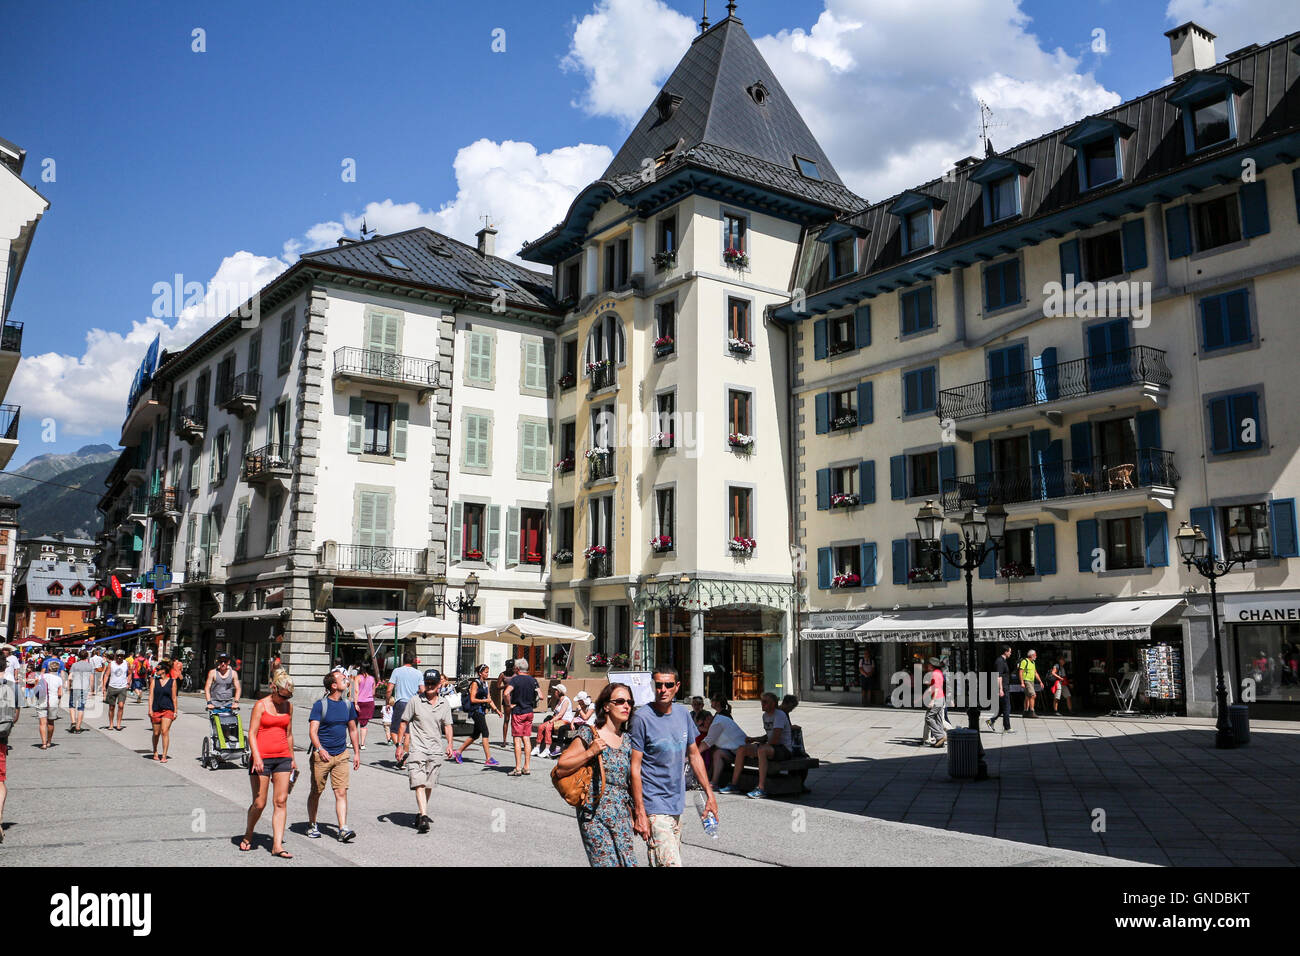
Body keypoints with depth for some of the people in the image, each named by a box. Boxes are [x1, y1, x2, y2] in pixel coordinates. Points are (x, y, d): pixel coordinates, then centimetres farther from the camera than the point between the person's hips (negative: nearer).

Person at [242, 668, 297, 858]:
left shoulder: (288, 706, 10)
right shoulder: (261, 705, -4)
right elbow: (252, 734, -9)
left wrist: (292, 758, 22)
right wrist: (256, 757, -21)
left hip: (283, 758, 4)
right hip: (262, 758, -4)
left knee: (281, 801, -3)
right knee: (259, 803, 0)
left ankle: (277, 845, -2)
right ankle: (248, 835, 27)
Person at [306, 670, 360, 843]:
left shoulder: (348, 705, 8)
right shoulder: (320, 705, -7)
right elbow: (313, 730, -14)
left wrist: (357, 752, 15)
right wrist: (320, 749, -29)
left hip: (341, 755, 3)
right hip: (321, 755, -3)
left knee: (341, 793, -5)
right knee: (316, 792, 10)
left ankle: (343, 830, -9)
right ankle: (312, 825, 28)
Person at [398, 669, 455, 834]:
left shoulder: (444, 704, 7)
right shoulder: (415, 701, -3)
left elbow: (447, 725, 13)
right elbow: (404, 723, 3)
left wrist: (450, 742, -1)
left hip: (436, 749, 3)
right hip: (418, 748, -3)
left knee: (429, 785, 10)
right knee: (419, 783, -16)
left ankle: (421, 813, 28)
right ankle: (423, 816, -23)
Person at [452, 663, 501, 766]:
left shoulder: (485, 684, 15)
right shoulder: (475, 683, -9)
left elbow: (489, 699, 17)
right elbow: (472, 699, -13)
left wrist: (497, 710, 10)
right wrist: (485, 700, -18)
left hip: (482, 711, 9)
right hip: (476, 710, -9)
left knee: (476, 735, 14)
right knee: (485, 733, -14)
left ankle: (458, 752, 27)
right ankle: (488, 759, -14)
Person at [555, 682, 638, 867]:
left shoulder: (627, 739, 11)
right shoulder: (588, 733, -7)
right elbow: (560, 769, -10)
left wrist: (634, 813, 17)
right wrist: (590, 752, -18)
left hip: (622, 815, 6)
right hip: (595, 814, -6)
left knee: (628, 862, 1)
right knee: (606, 862, -8)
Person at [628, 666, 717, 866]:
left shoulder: (684, 714, 6)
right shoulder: (642, 717, -13)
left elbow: (694, 755, 17)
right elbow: (635, 767, -13)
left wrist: (709, 794, 13)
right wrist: (639, 813, -16)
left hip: (677, 804, 7)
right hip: (654, 808, -7)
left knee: (673, 859, 14)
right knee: (670, 863, -15)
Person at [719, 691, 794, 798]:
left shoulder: (780, 715, -14)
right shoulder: (765, 715, 15)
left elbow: (775, 739, -23)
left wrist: (761, 743, -10)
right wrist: (752, 739, 10)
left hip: (784, 749, -9)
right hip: (770, 747, 9)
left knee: (762, 749, -38)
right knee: (741, 749, -2)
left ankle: (761, 789, -37)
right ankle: (734, 785, 1)